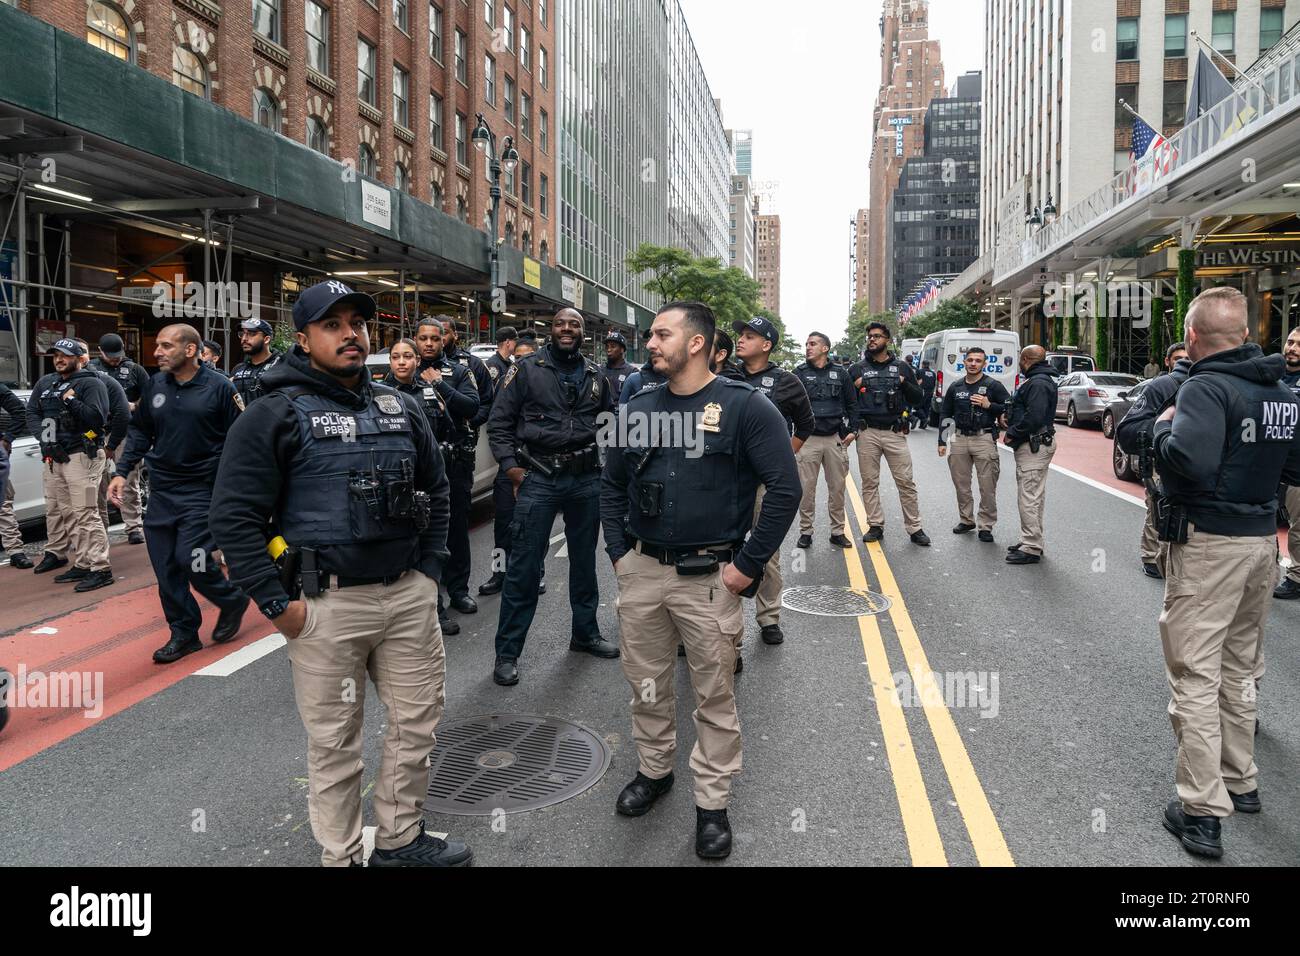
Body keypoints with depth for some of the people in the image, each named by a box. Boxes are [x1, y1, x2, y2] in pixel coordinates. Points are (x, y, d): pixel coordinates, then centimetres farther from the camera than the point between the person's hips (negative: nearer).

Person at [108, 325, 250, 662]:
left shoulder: (219, 387, -8)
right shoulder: (155, 385, 6)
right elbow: (139, 432, 16)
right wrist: (122, 472, 6)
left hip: (203, 491, -5)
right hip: (161, 491, 5)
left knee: (191, 559, -10)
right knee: (165, 566, 6)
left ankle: (232, 600, 18)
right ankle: (184, 632, 19)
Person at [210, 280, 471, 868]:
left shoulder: (402, 409, 10)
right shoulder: (275, 415, -6)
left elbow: (435, 491, 19)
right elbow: (234, 515, -9)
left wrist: (428, 570, 10)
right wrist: (277, 604, -11)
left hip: (409, 595, 5)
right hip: (326, 604, -5)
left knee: (417, 725, 14)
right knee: (335, 741, 9)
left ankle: (400, 838, 35)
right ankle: (340, 856, 29)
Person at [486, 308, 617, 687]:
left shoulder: (595, 376, 10)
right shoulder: (526, 370, -2)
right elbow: (499, 422, -2)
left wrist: (607, 460, 9)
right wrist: (511, 466, -11)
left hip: (586, 480, 5)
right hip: (539, 479, -4)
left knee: (585, 560, 16)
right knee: (524, 566, -4)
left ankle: (585, 634, 33)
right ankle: (507, 653, 5)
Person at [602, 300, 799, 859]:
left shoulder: (744, 407, -9)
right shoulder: (640, 407, 7)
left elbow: (785, 488, -13)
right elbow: (612, 484, 15)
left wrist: (748, 565, -13)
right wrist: (618, 553, 6)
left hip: (709, 578, -4)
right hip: (641, 572, 5)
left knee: (714, 695, 7)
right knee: (646, 684, 17)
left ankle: (712, 803, 24)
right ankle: (654, 770, 40)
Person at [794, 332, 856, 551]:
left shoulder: (840, 374, 8)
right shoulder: (799, 374, 4)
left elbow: (852, 404, 14)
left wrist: (852, 431, 4)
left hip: (836, 438, 2)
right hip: (808, 439, -1)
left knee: (837, 488, 6)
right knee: (806, 488, 1)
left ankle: (837, 532, 17)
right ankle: (805, 532, 11)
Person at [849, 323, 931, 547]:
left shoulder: (901, 367, 8)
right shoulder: (858, 369, 7)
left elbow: (917, 398, 10)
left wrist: (904, 384, -7)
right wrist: (854, 386, -9)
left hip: (895, 433, 0)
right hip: (867, 433, 1)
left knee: (906, 482, 0)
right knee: (869, 482, 4)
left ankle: (914, 528, 7)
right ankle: (875, 526, 14)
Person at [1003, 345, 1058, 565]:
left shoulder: (1038, 383, -17)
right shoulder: (1039, 380, 18)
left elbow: (1034, 417, -27)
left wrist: (1012, 433, -17)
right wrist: (1011, 422, 8)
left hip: (1034, 446, -11)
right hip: (1034, 444, 11)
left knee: (1029, 498, -9)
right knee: (1033, 497, 17)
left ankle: (1031, 549, -6)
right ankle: (1031, 542, 26)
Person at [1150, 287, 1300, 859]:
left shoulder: (1206, 387, -16)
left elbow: (1189, 460, -31)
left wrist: (1164, 427, -13)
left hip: (1208, 543, -8)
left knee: (1196, 676, -2)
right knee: (1239, 670, 20)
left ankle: (1202, 812, 1)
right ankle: (1241, 784, 34)